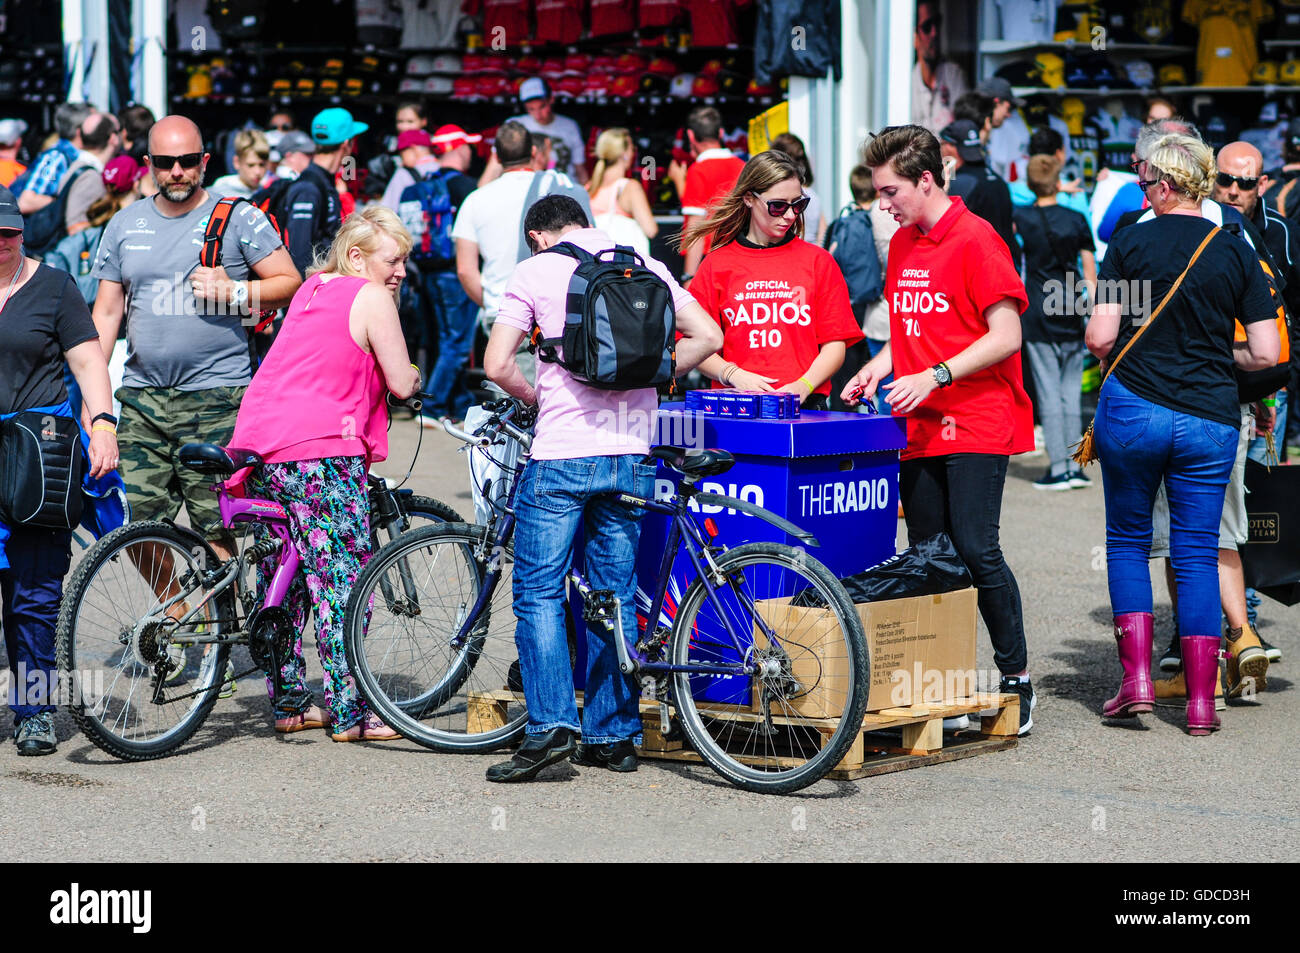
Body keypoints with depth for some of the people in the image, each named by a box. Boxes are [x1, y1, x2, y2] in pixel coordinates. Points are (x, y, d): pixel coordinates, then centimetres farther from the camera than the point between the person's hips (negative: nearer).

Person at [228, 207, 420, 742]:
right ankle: (348, 712, -1)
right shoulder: (371, 299, -5)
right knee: (341, 582, -2)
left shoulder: (311, 289, 19)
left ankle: (288, 703, 21)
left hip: (258, 439, 8)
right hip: (320, 448, -8)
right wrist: (413, 377, 16)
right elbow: (401, 384, -5)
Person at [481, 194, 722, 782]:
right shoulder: (645, 266, 10)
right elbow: (706, 337, 4)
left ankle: (551, 726, -9)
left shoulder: (535, 271, -1)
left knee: (538, 593, 2)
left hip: (561, 453, -4)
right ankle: (613, 736, 13)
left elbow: (497, 365, -5)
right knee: (615, 595, 11)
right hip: (631, 452, 4)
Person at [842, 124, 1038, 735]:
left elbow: (1006, 336, -15)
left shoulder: (976, 240, -10)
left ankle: (1016, 678, -1)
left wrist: (934, 377, -21)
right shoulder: (902, 245, 15)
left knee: (976, 552, -12)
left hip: (977, 425, -8)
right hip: (920, 428, 8)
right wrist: (878, 368, 7)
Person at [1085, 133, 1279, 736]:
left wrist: (1104, 349, 15)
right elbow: (1266, 353, 0)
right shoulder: (1236, 251, 2)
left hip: (1133, 409, -1)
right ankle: (1201, 702, 4)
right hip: (1211, 419, 2)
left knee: (1128, 539, 14)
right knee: (1197, 554, 7)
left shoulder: (1130, 243, -3)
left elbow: (1099, 337, -8)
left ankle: (1136, 679, 4)